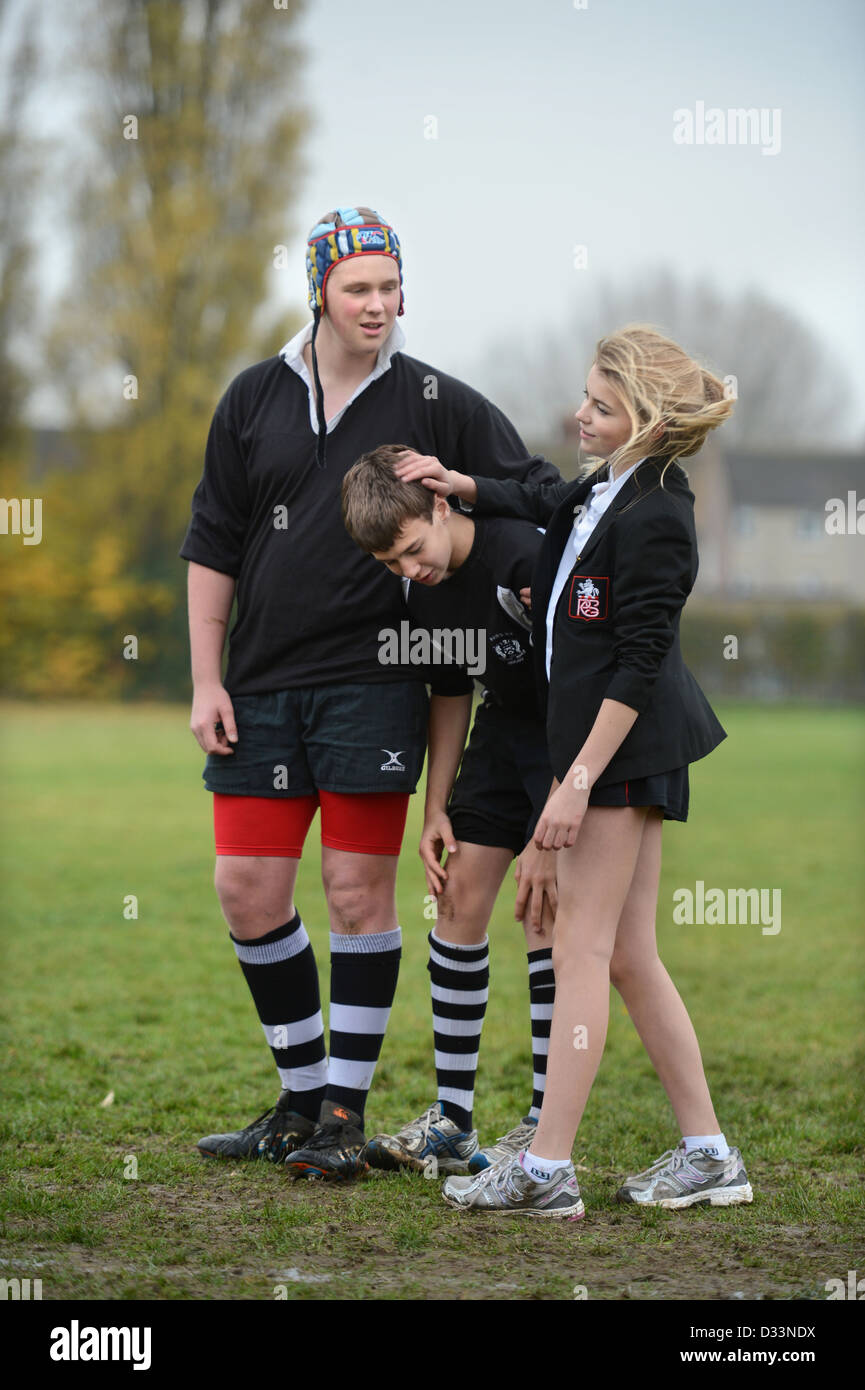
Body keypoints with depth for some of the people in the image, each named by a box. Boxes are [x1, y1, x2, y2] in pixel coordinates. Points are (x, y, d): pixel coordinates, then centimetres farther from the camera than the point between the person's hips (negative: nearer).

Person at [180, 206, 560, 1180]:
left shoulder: (436, 404, 1)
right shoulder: (255, 398, 8)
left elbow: (539, 494, 9)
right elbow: (212, 547, 10)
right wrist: (206, 682, 5)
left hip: (374, 687, -3)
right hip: (261, 689, 3)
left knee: (359, 895, -3)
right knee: (248, 891, 2)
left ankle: (345, 1112, 6)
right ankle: (300, 1097, 17)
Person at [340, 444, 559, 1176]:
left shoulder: (527, 559, -29)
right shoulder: (424, 588, -4)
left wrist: (548, 837, -26)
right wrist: (436, 809, 7)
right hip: (507, 726, 8)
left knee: (545, 915, -12)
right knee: (459, 895, 3)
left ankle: (548, 1126, -3)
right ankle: (452, 1122, 10)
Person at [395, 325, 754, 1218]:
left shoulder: (654, 517, -17)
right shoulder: (604, 490, 12)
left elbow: (638, 662, -20)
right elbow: (539, 506, 33)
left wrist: (580, 777, -21)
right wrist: (460, 486, 16)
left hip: (627, 746, -10)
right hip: (598, 740, 10)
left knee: (582, 950, -7)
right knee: (628, 958, 11)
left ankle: (546, 1170, -5)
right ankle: (707, 1154, 15)